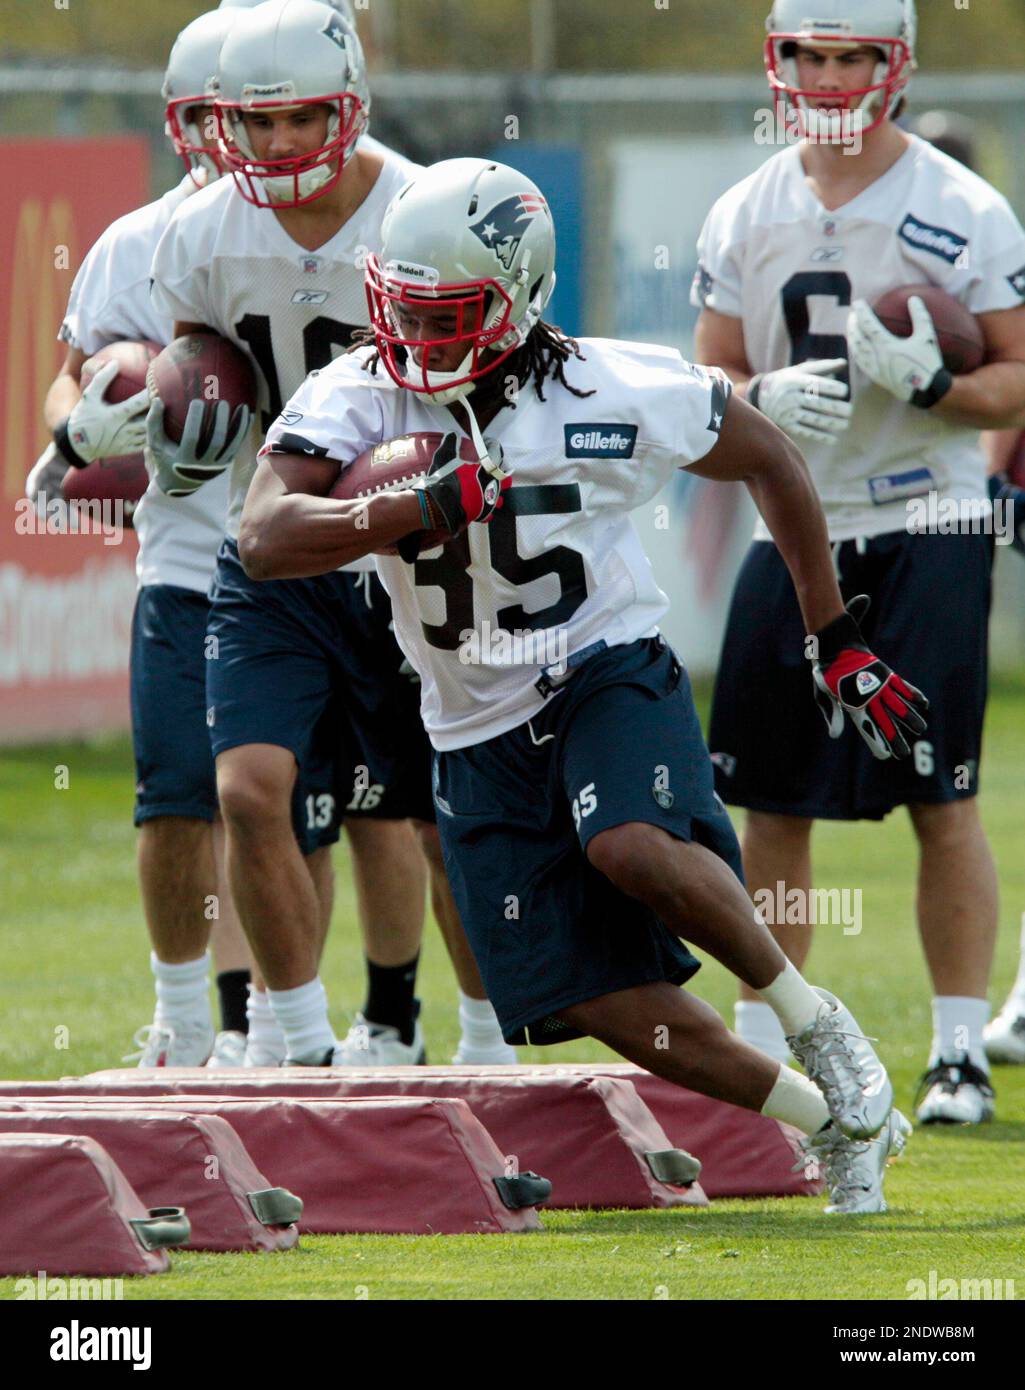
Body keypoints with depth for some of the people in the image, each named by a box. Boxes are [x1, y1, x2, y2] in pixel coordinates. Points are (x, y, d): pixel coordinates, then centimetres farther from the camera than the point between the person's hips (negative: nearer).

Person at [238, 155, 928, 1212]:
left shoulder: (611, 397, -12)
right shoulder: (356, 401, -10)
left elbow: (766, 460, 5)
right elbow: (266, 541, -25)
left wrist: (837, 641, 7)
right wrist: (421, 510, -38)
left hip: (609, 676, -3)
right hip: (480, 733, 3)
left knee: (630, 847, -35)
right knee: (612, 1009, -4)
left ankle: (810, 1018, -10)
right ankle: (835, 1124, 17)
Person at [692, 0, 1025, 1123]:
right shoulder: (745, 218, 7)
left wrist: (925, 380, -22)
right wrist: (768, 397, -10)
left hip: (925, 528, -4)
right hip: (793, 527, 4)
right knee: (770, 802, 5)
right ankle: (759, 1044, 16)